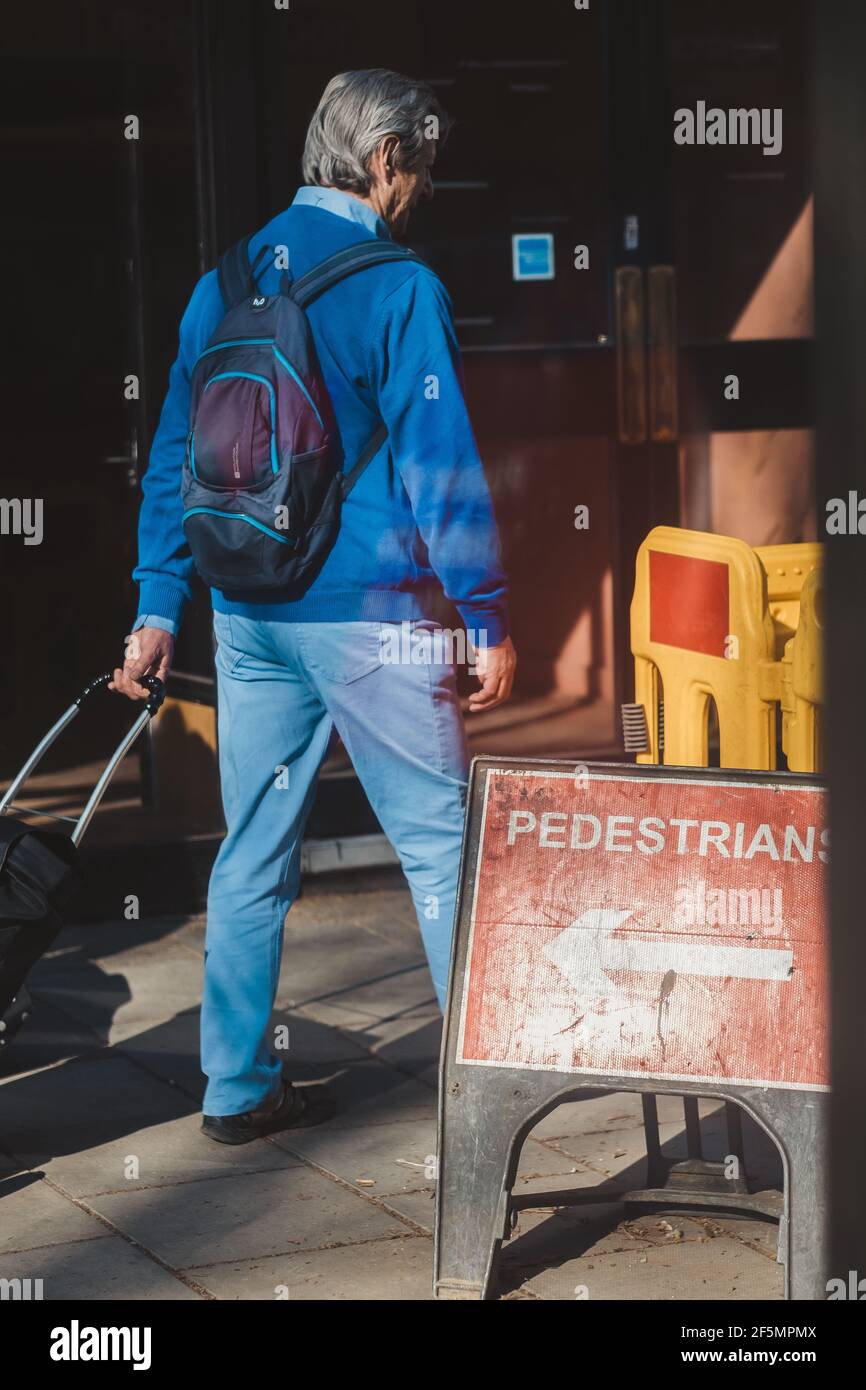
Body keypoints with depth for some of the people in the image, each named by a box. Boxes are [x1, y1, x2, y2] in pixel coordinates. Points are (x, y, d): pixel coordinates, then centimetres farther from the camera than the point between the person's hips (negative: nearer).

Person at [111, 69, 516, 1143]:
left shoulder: (225, 283, 10)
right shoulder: (398, 288, -10)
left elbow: (174, 453, 12)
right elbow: (439, 464, -13)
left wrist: (159, 607, 16)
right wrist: (488, 620, -9)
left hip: (248, 616, 6)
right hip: (367, 612, -6)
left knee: (253, 852, 12)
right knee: (439, 840, 3)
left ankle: (236, 1087, 17)